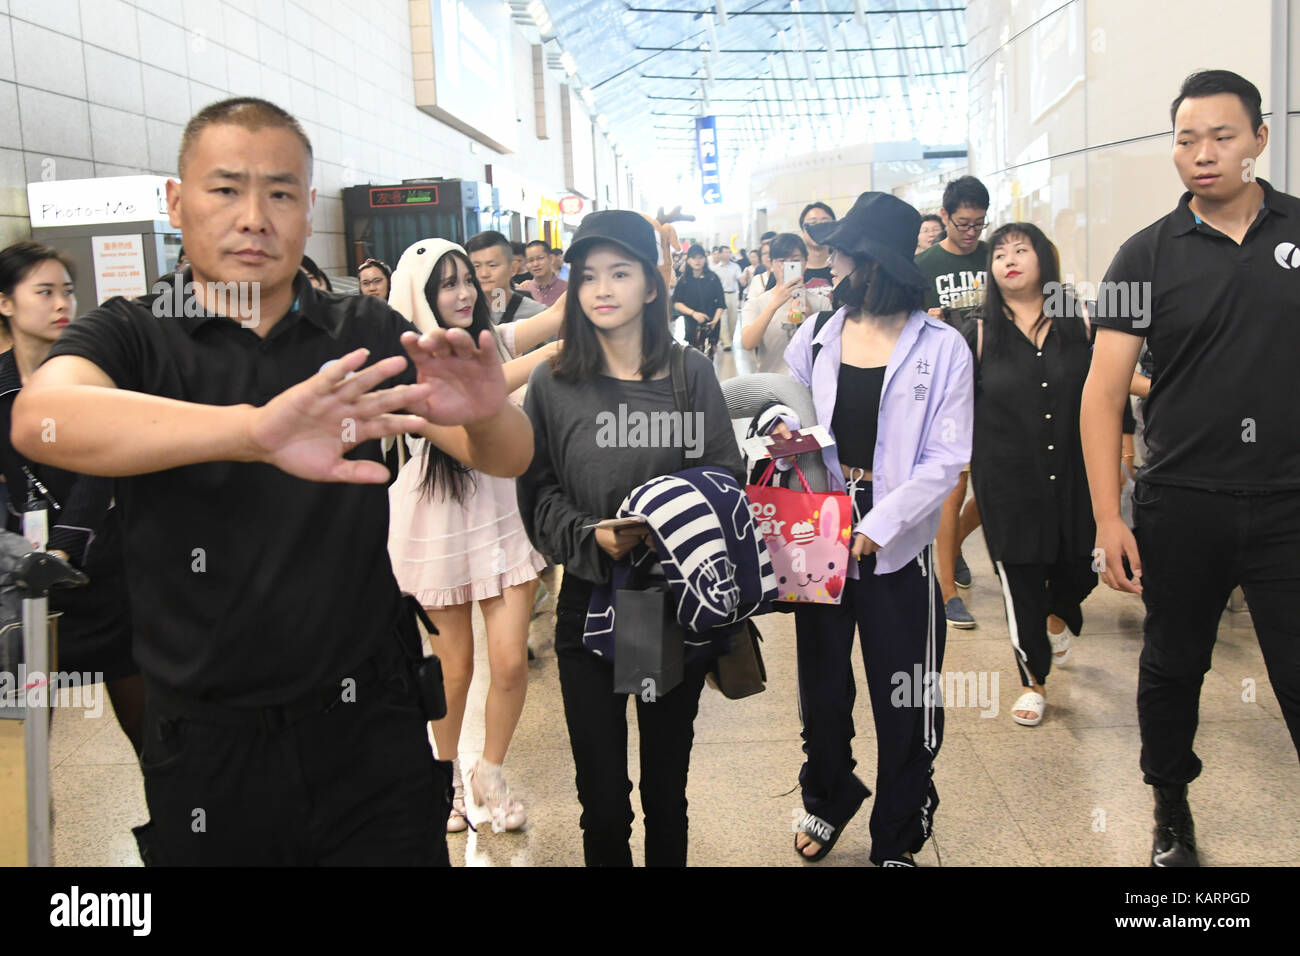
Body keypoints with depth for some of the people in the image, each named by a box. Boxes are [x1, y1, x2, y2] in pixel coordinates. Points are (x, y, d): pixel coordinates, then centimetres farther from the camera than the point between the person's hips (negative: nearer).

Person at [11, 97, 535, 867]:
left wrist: (485, 414, -29)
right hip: (206, 752, 0)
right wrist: (254, 428, -42)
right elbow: (40, 418, -25)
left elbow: (508, 459, -4)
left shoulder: (366, 333, 3)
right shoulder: (131, 335, -2)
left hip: (372, 736, 1)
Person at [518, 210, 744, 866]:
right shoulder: (553, 385, 0)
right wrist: (591, 537, -16)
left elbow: (725, 479, 3)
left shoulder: (690, 375, 1)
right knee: (602, 797, 5)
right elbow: (538, 495, 1)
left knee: (667, 789, 14)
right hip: (589, 605, 0)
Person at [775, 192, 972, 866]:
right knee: (821, 690, 17)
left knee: (904, 708, 7)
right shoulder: (816, 337, 5)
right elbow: (787, 412, 15)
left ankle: (897, 841, 28)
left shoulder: (941, 348, -8)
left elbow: (946, 460, -11)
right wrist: (787, 434, -10)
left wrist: (877, 527, -20)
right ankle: (828, 798, 44)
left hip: (897, 545, -3)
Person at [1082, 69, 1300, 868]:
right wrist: (1108, 518, -9)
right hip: (1180, 508, 0)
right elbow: (1104, 392, -4)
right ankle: (1172, 814, 36)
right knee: (1173, 668, 15)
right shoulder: (1148, 256, -1)